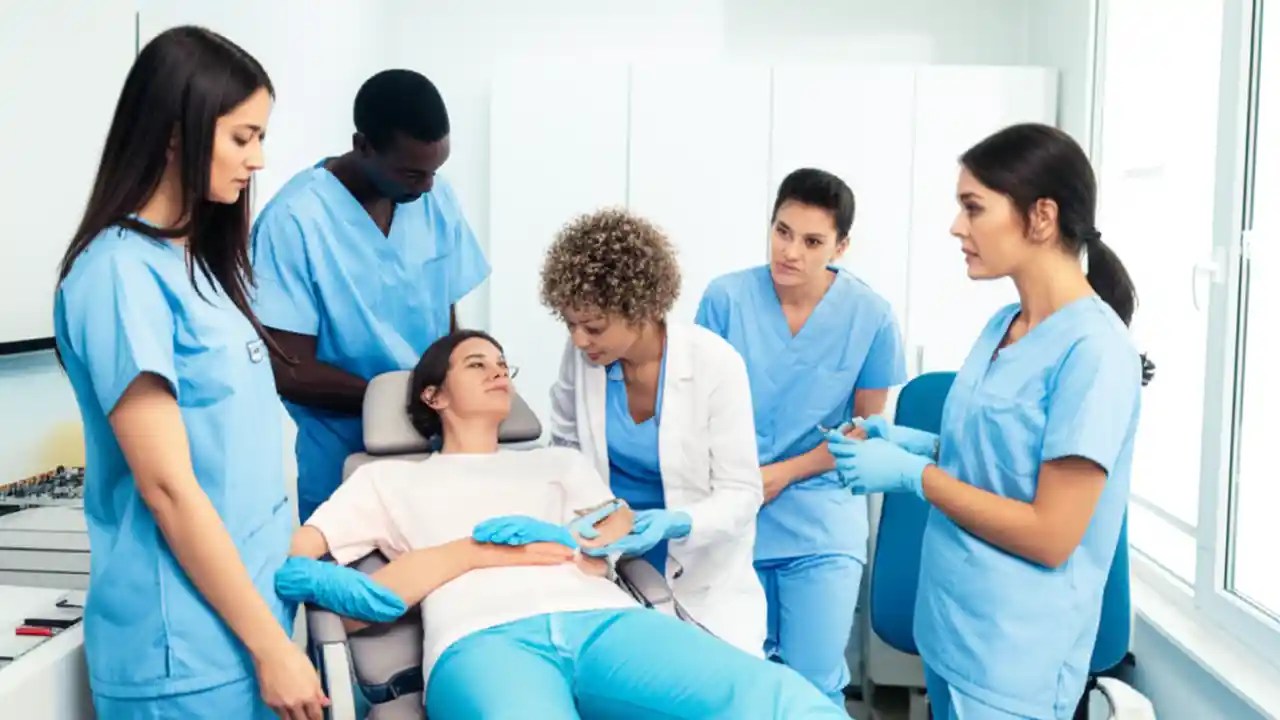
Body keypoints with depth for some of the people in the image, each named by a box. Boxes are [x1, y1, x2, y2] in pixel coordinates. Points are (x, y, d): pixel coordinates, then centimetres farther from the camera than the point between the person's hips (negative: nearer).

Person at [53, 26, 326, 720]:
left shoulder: (197, 260, 8)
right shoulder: (121, 275, -18)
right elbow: (166, 486, -19)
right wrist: (270, 645, -16)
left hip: (248, 598, 8)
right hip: (187, 644, -8)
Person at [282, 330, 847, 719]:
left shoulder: (557, 462, 36)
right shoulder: (389, 480, 28)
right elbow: (294, 565, 13)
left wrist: (567, 545, -2)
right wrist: (474, 553, 4)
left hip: (603, 619, 3)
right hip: (484, 639, -2)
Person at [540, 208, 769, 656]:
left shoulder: (715, 365, -19)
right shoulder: (582, 354, -10)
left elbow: (740, 493, -15)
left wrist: (674, 524, -33)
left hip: (702, 577, -2)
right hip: (609, 560, 2)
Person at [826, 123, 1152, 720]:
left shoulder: (1093, 349, -20)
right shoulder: (1003, 325, 5)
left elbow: (1050, 535, -22)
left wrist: (913, 474, -17)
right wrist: (915, 443, 0)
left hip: (1015, 656, -8)